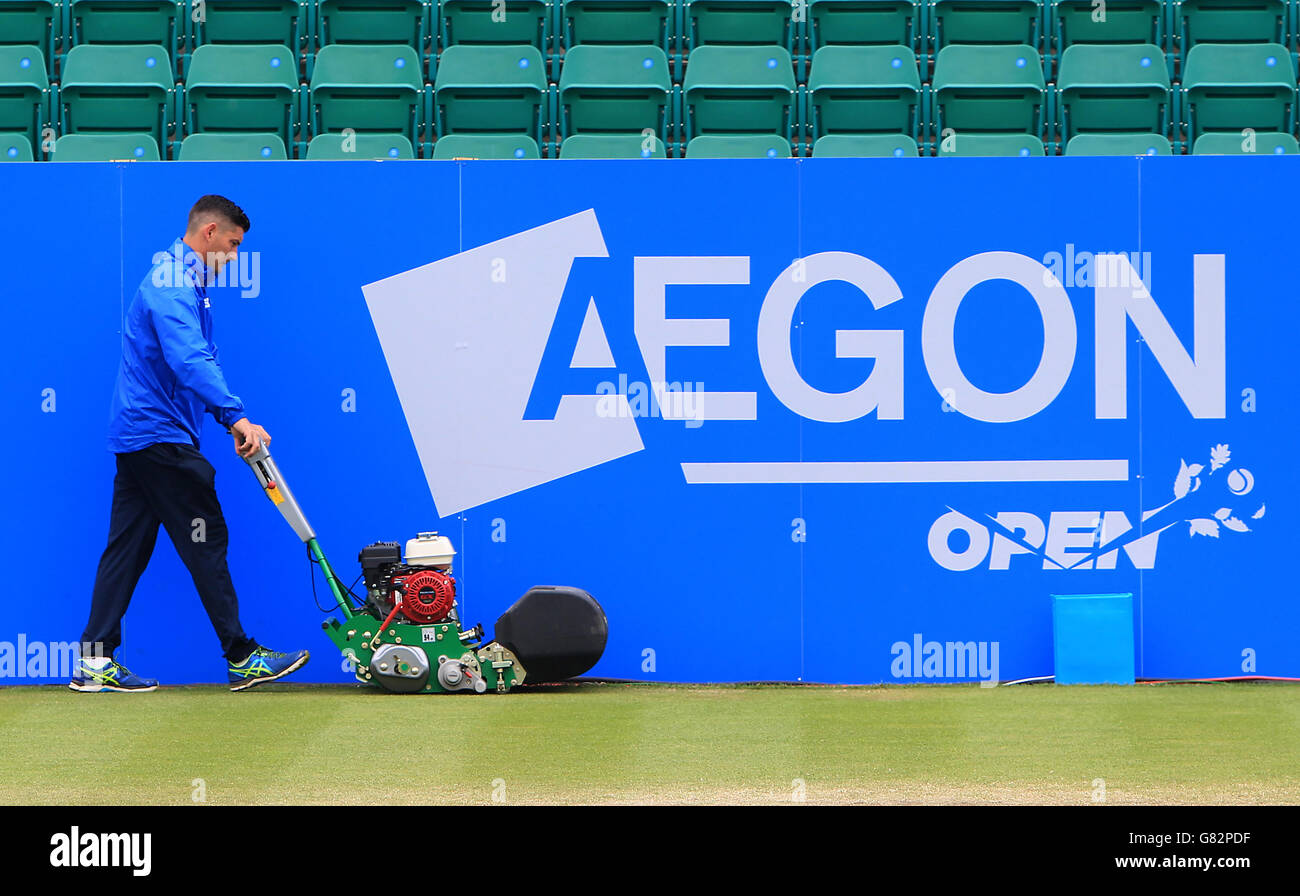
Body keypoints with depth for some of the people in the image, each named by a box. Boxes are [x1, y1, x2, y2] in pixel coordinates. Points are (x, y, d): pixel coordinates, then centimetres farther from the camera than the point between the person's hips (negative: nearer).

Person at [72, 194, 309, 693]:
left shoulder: (179, 282, 19)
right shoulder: (174, 287, -16)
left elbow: (195, 361, 25)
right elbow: (189, 362, -30)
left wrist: (233, 422, 17)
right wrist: (236, 416, -37)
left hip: (135, 440, 11)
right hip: (161, 437, -11)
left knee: (128, 548, 7)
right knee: (206, 543, -4)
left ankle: (95, 662, 4)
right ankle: (241, 658, 0)